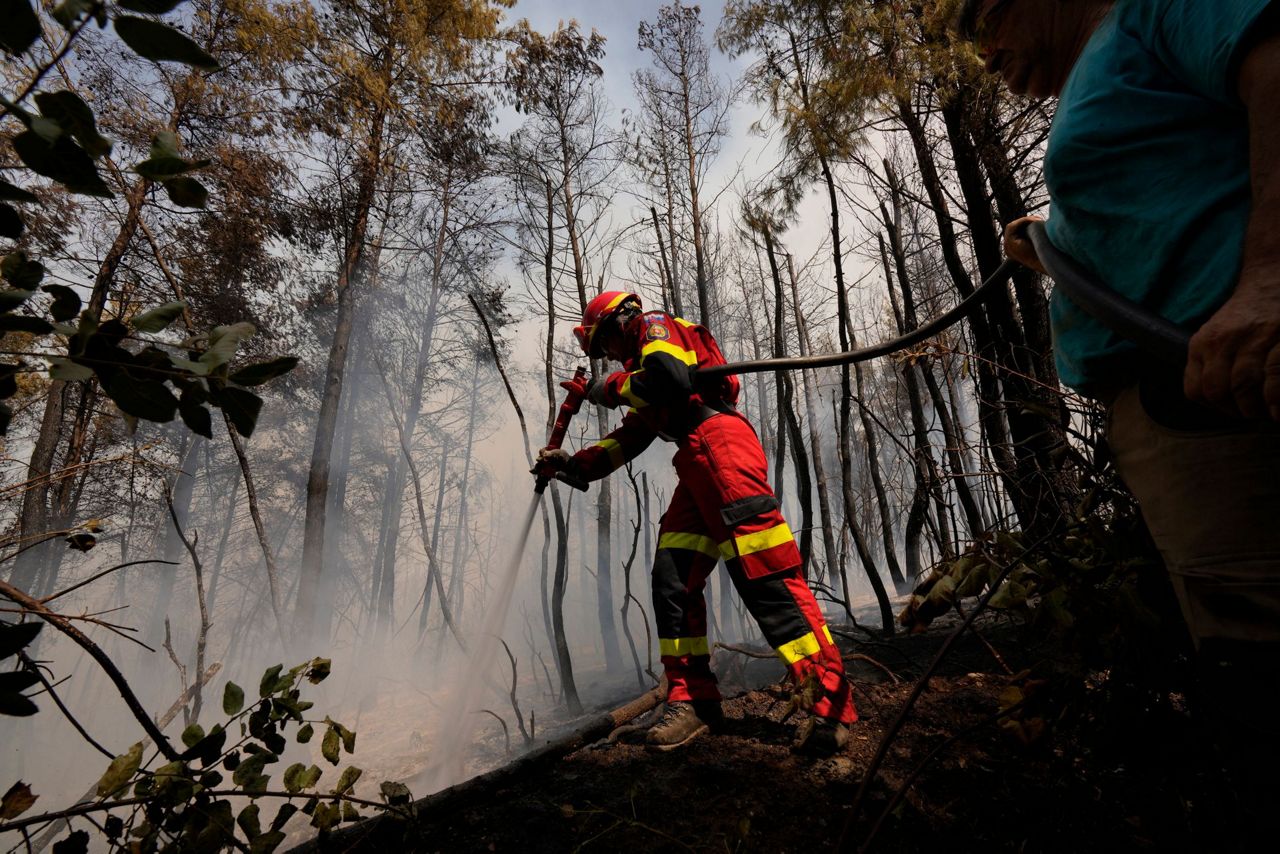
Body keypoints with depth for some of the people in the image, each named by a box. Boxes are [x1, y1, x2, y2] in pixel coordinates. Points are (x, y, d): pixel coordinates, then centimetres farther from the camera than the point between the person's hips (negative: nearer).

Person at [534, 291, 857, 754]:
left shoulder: (655, 325, 10)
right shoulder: (644, 359, 34)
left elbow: (670, 377, -13)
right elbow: (627, 441, 31)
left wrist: (610, 388, 2)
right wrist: (573, 464, 25)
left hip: (719, 443, -9)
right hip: (696, 465, 9)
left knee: (765, 576, -14)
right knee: (672, 581, 3)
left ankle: (830, 699, -9)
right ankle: (693, 697, 11)